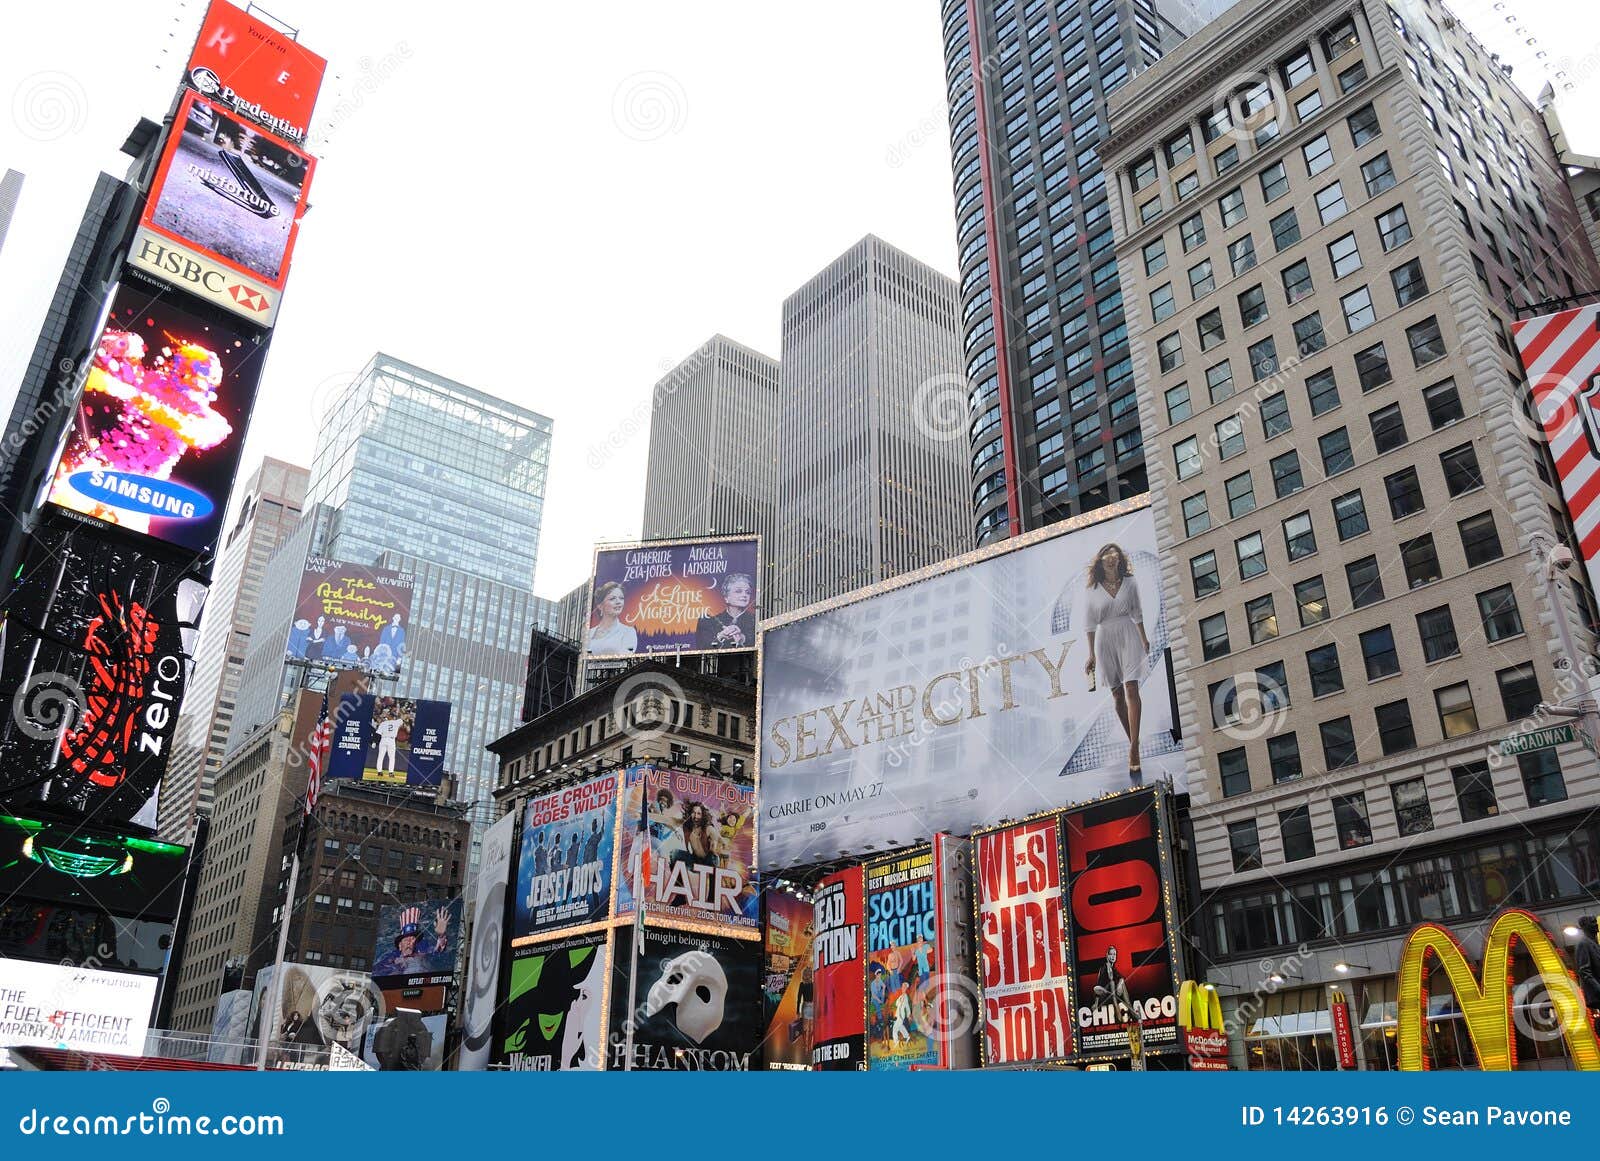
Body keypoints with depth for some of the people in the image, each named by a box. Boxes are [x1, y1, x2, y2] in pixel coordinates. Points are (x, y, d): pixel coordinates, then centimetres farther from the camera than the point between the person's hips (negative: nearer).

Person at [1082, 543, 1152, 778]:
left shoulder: (1130, 583, 4)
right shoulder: (1094, 589, 1)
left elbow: (1137, 613, 14)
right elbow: (1089, 623, 3)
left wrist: (1144, 639, 18)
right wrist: (1092, 655, 2)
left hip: (1128, 636, -1)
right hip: (1105, 639, 1)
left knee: (1131, 689, -15)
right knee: (1117, 694, 7)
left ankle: (1133, 750, -20)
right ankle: (1133, 744, 20)